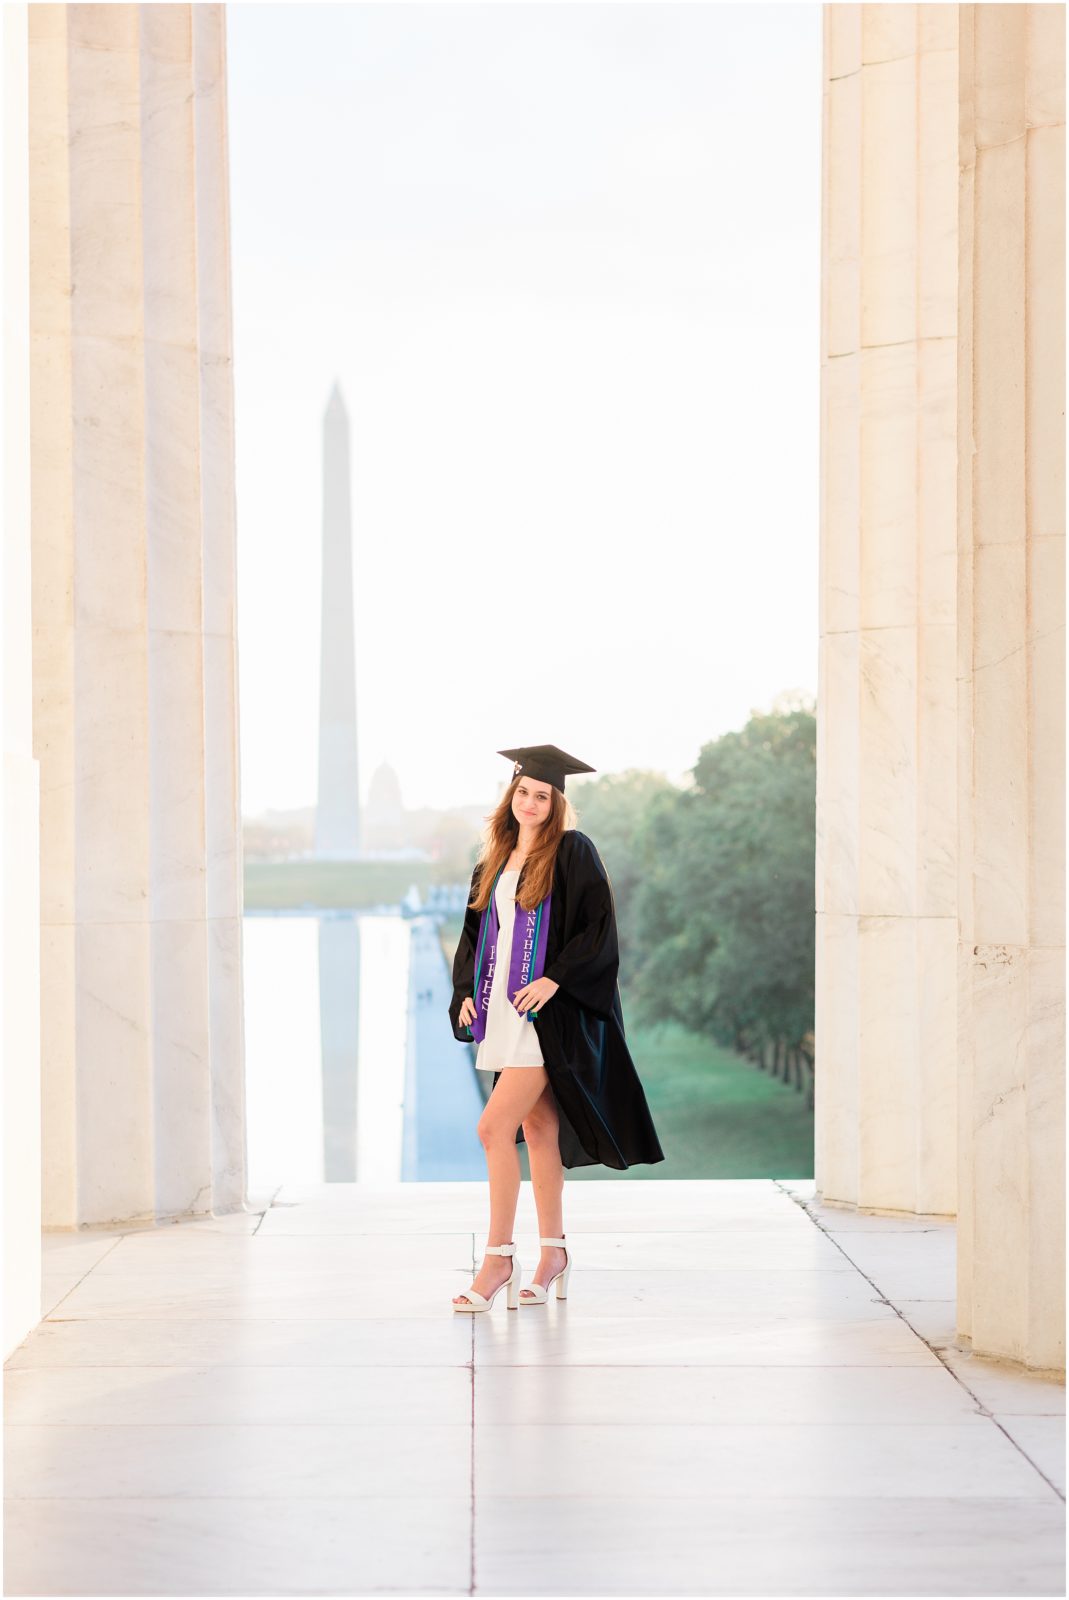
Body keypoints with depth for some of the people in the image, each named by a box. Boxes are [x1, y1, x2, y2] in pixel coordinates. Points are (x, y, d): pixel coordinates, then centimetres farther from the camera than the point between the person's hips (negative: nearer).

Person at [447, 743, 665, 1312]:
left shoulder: (571, 851, -6)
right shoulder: (496, 859, 14)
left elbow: (597, 928, -11)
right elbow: (475, 929, 19)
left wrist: (556, 978, -19)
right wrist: (467, 991, 5)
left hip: (548, 1011, -7)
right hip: (504, 1009, 7)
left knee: (494, 1127, -14)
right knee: (537, 1128, 11)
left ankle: (499, 1258, -7)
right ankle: (553, 1253, 19)